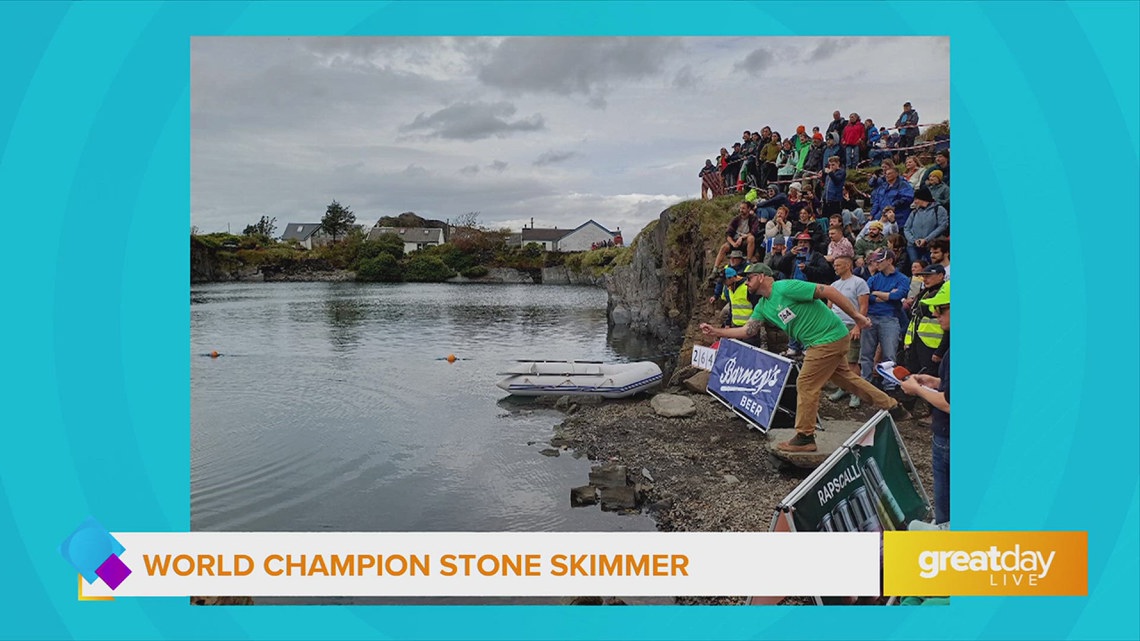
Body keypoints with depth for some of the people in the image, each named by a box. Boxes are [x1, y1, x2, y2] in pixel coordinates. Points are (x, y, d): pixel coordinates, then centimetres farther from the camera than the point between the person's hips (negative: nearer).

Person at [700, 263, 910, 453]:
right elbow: (748, 330, 6)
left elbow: (828, 291, -20)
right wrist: (716, 332, -3)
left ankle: (805, 438, 6)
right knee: (846, 378, 19)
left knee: (806, 384, -5)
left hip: (829, 338, -9)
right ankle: (893, 407, 33)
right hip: (819, 342, 9)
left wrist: (857, 316, -19)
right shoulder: (762, 306, 9)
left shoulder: (786, 288, -20)